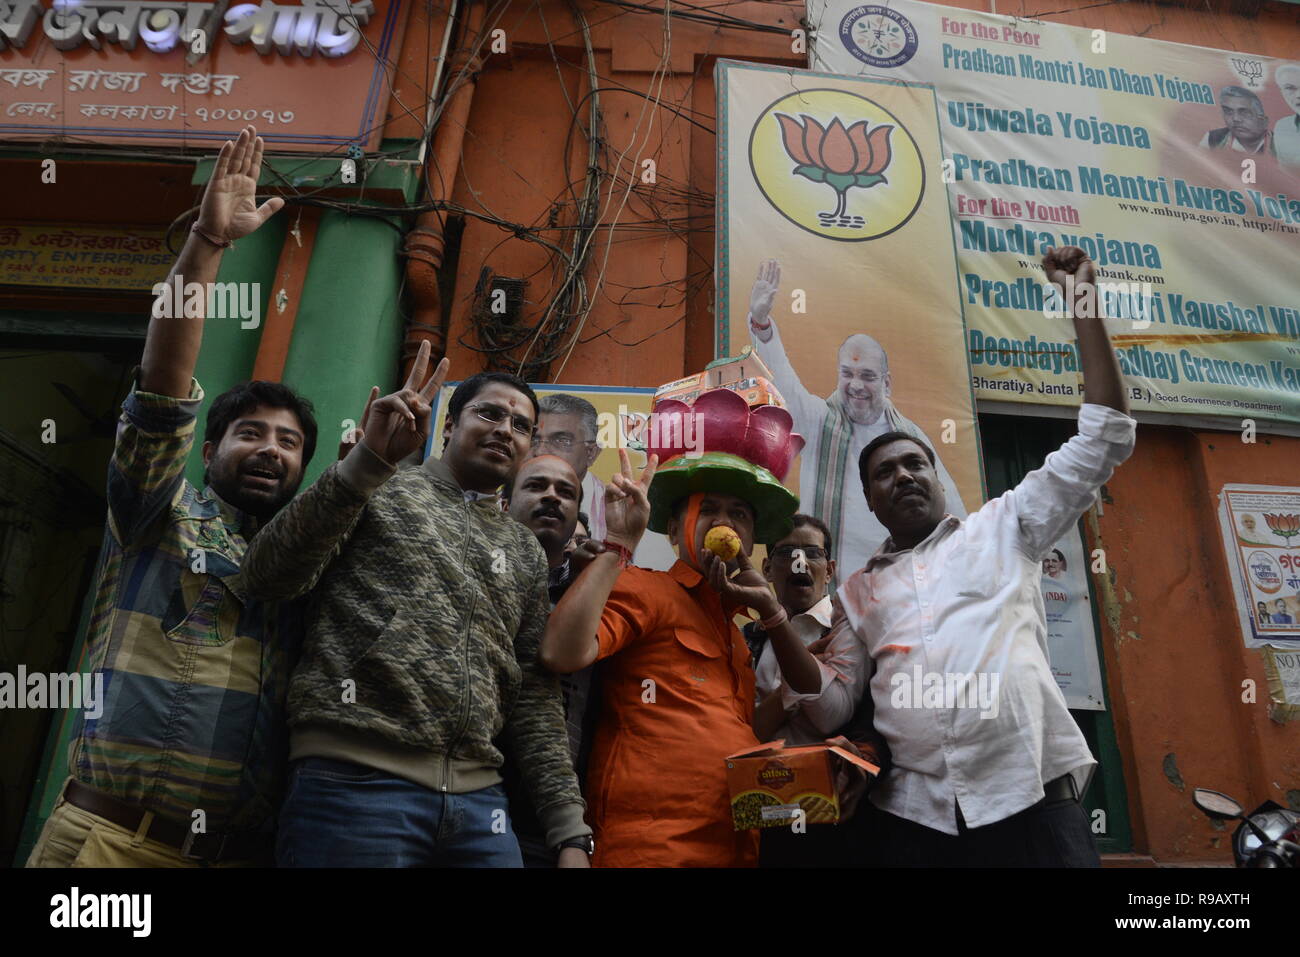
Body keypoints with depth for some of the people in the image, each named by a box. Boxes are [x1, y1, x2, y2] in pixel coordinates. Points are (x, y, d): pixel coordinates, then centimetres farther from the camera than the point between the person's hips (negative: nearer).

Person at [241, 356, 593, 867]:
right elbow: (267, 576, -7)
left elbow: (534, 697, 13)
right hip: (353, 781, -4)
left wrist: (570, 831, 6)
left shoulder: (526, 552, 16)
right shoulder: (375, 489, 6)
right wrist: (369, 459, -17)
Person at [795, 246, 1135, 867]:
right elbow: (831, 709, 11)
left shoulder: (1001, 530, 14)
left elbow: (1102, 441, 8)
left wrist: (1083, 302, 5)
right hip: (911, 817, 2)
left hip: (1031, 801, -1)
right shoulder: (858, 592, 18)